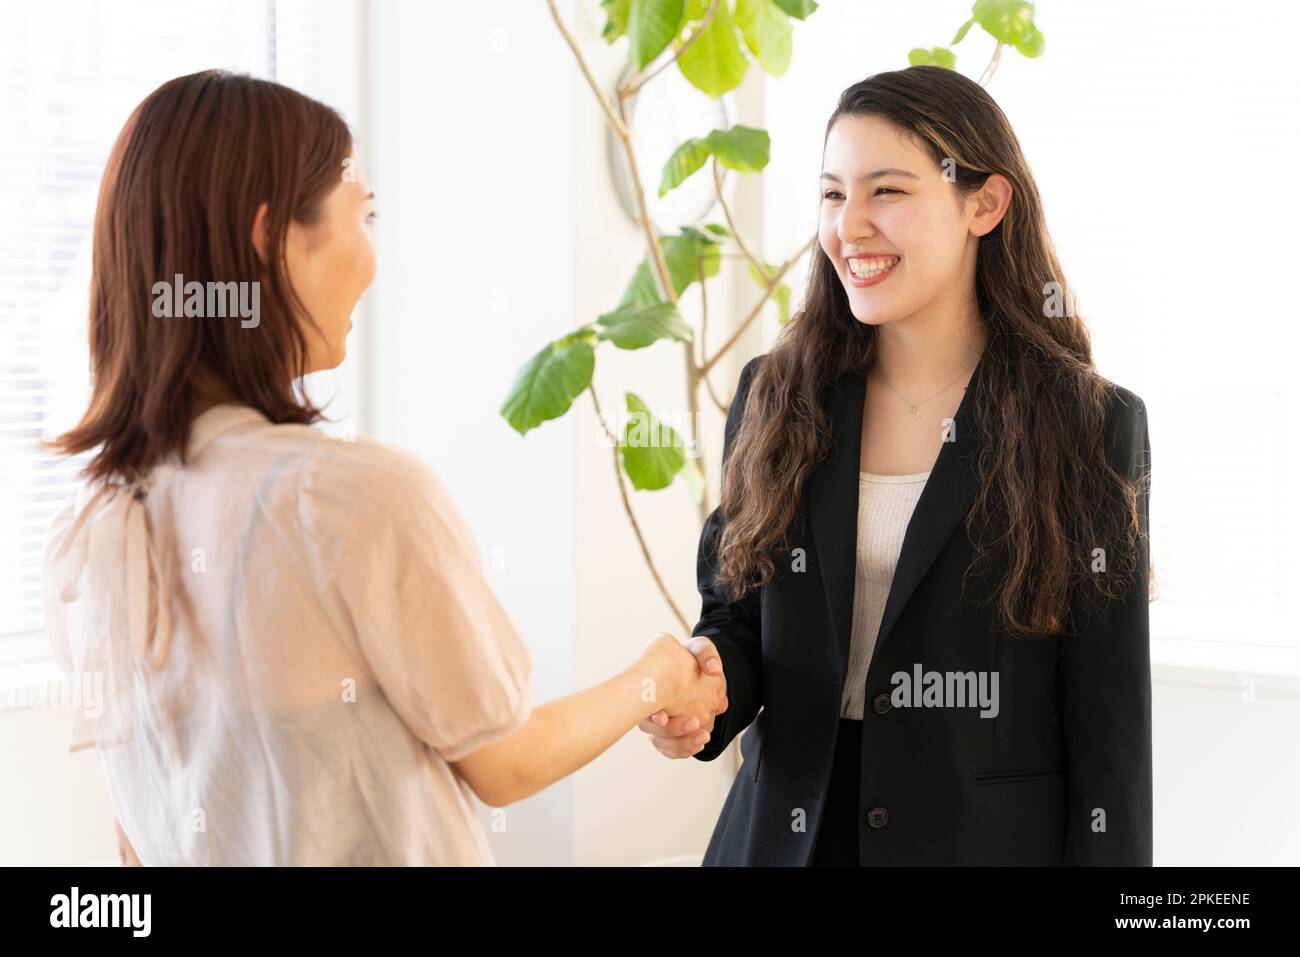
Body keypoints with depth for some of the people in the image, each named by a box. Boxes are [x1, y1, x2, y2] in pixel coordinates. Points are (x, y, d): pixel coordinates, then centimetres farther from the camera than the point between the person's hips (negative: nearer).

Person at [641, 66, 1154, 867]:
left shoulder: (1090, 426, -9)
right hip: (787, 830, 3)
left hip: (992, 837, -3)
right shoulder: (776, 396, 1)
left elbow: (1108, 722, -8)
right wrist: (708, 685, -14)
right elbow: (734, 613, 7)